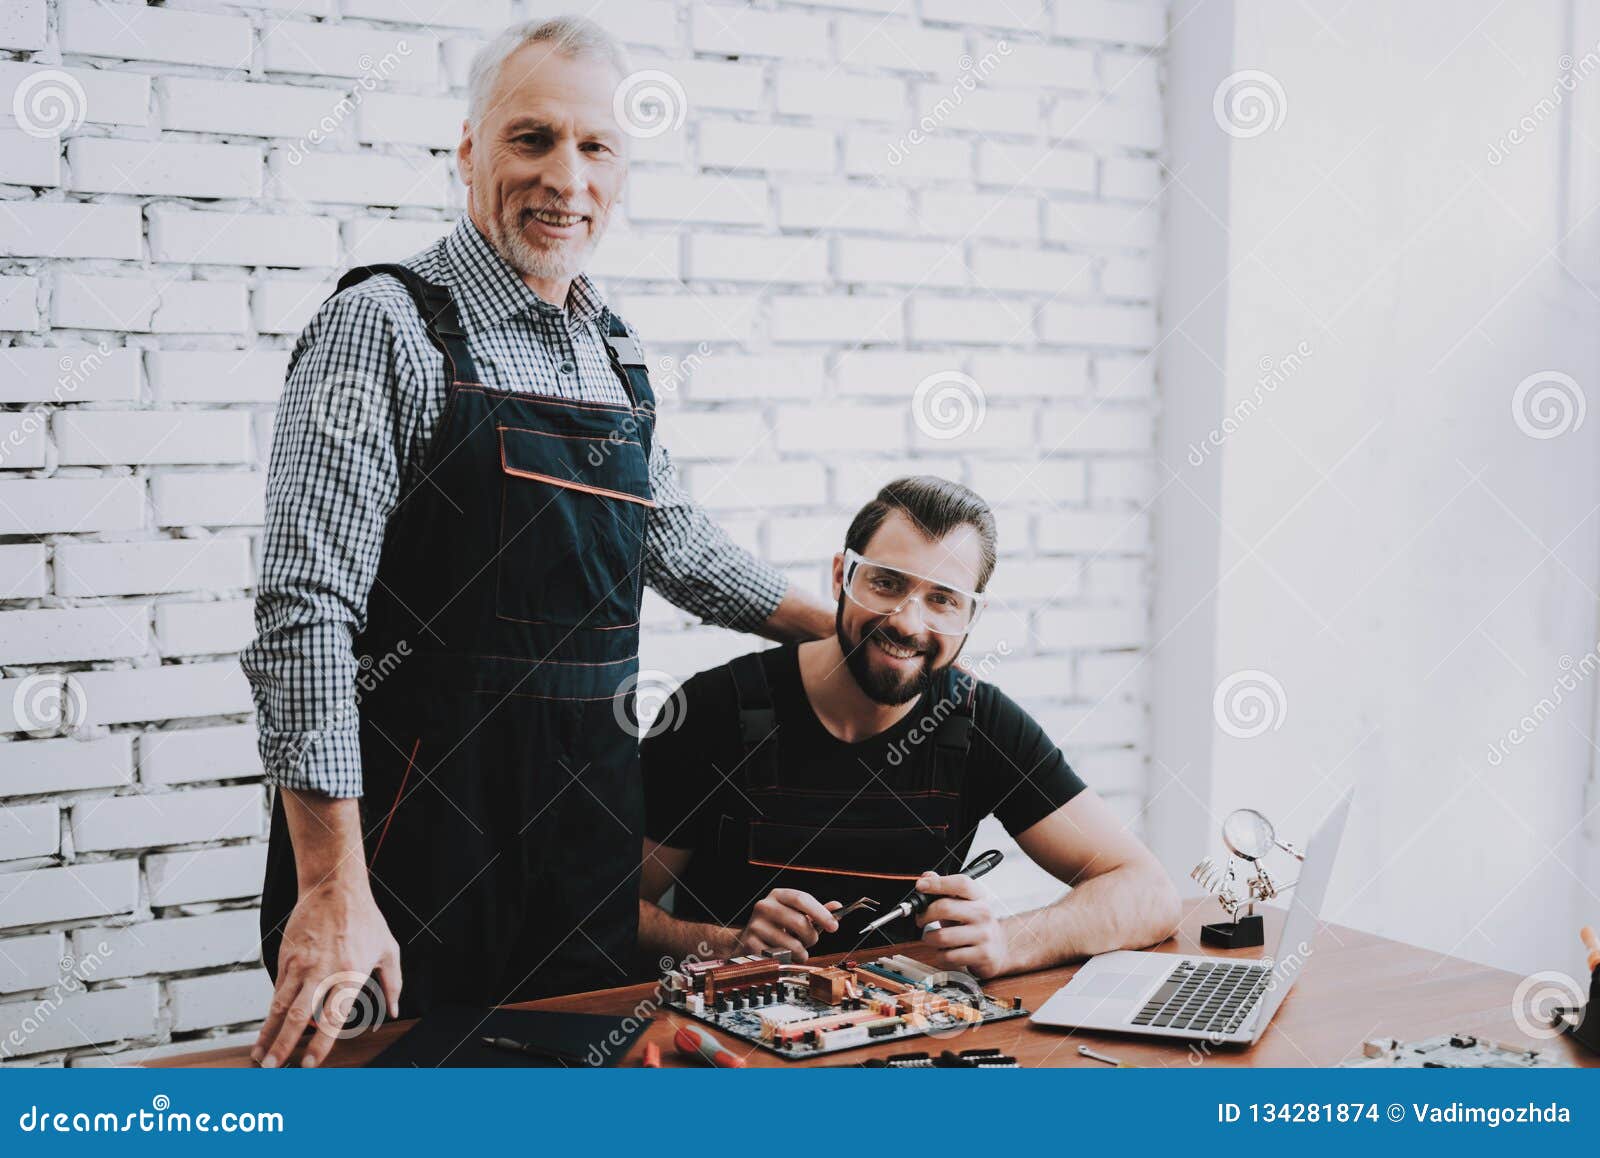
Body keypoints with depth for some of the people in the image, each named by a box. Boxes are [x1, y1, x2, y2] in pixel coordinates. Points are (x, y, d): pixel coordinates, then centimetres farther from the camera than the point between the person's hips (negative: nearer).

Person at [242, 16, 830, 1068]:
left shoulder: (616, 354, 10)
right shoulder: (386, 328, -11)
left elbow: (678, 544, 25)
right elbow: (307, 611, -18)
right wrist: (333, 890, -23)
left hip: (591, 832, 6)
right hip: (418, 845, -6)